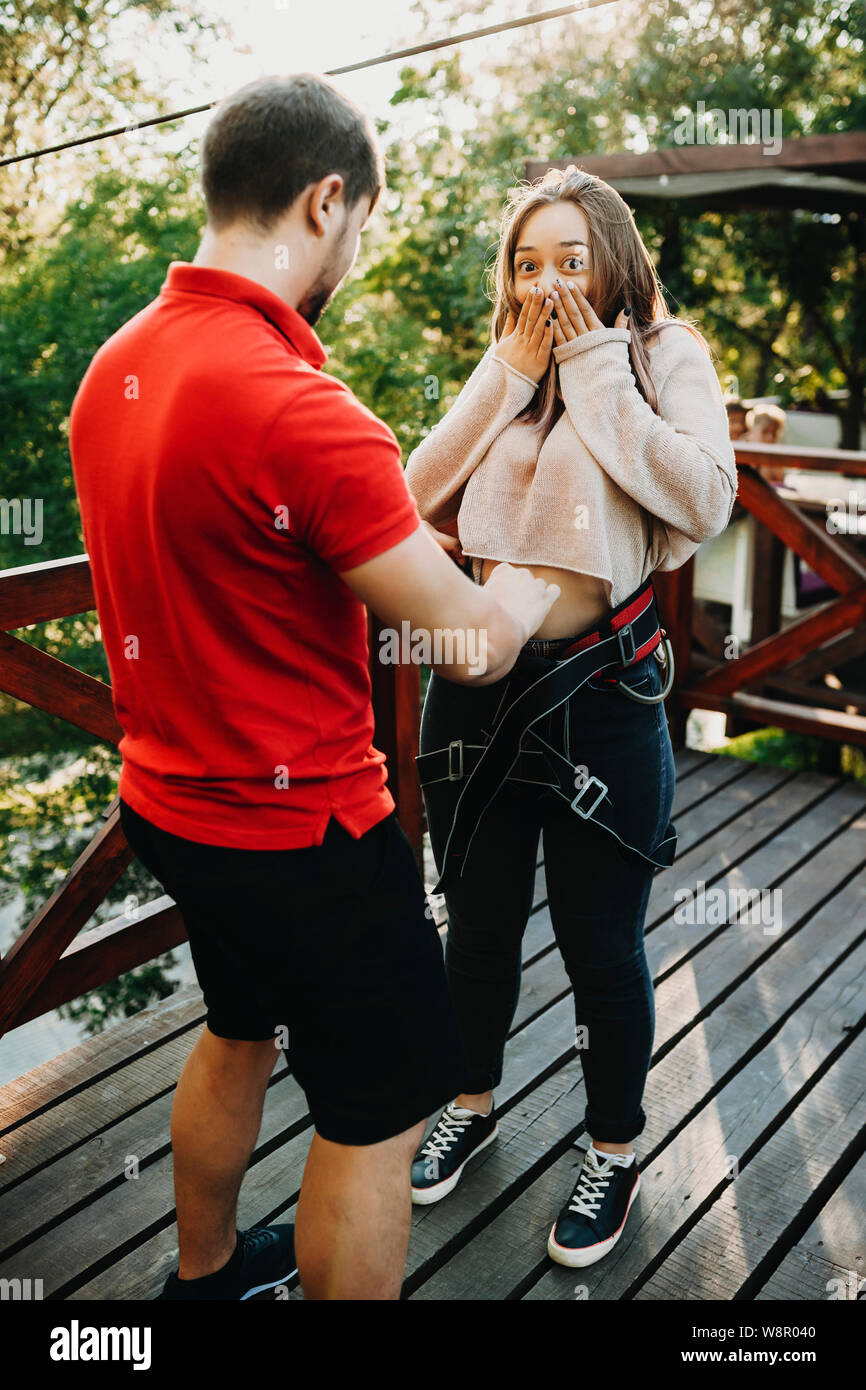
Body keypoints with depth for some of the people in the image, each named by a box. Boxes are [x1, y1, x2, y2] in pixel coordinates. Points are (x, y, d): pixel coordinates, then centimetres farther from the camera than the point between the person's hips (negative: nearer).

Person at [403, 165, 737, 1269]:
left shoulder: (665, 356, -1)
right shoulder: (506, 366, 10)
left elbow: (707, 502, -17)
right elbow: (421, 496, -3)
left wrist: (597, 374, -14)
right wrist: (511, 373, -7)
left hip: (601, 691, -4)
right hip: (477, 680, 4)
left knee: (599, 942, 9)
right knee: (477, 921, 18)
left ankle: (616, 1146, 33)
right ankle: (471, 1103, 43)